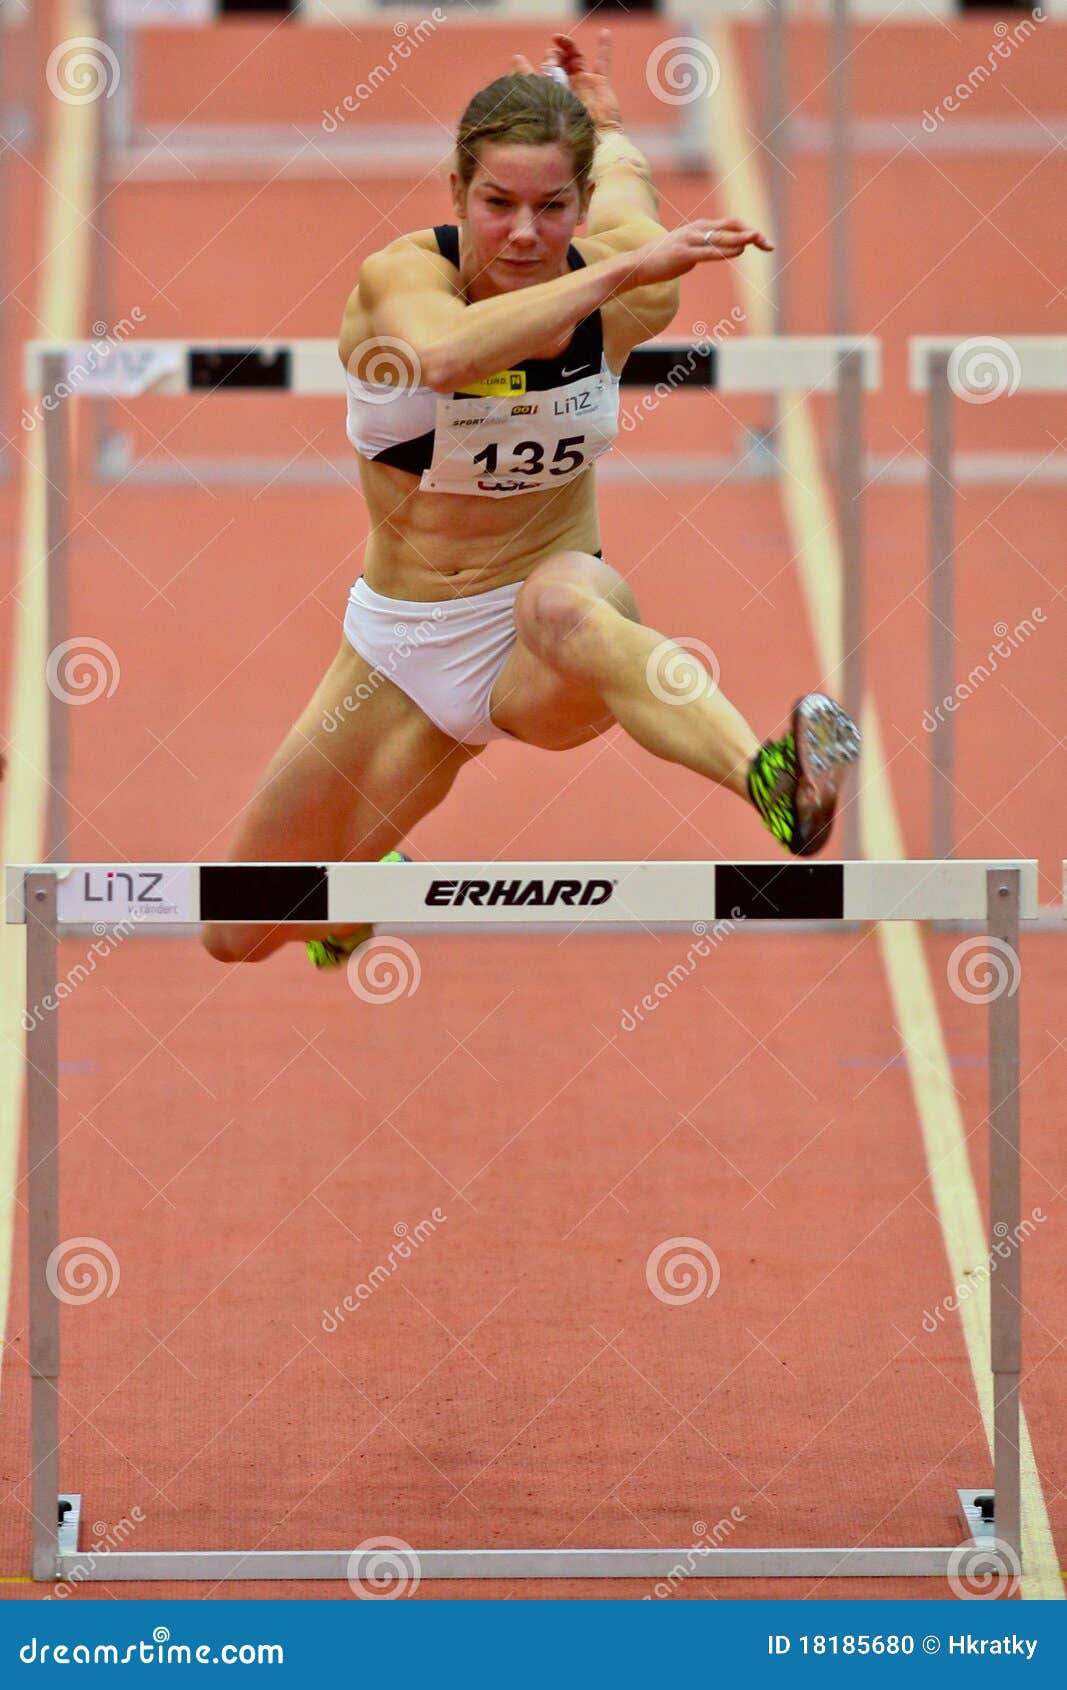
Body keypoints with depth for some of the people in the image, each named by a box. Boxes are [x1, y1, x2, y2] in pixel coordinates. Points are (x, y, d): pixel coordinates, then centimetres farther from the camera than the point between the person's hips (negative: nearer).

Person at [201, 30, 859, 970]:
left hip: (541, 661, -2)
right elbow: (444, 354, -47)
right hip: (401, 653, 2)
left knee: (560, 601, -42)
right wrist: (618, 268, -49)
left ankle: (779, 787, -69)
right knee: (238, 937, 11)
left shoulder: (633, 296, -12)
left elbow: (629, 183, 14)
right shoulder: (401, 276, -20)